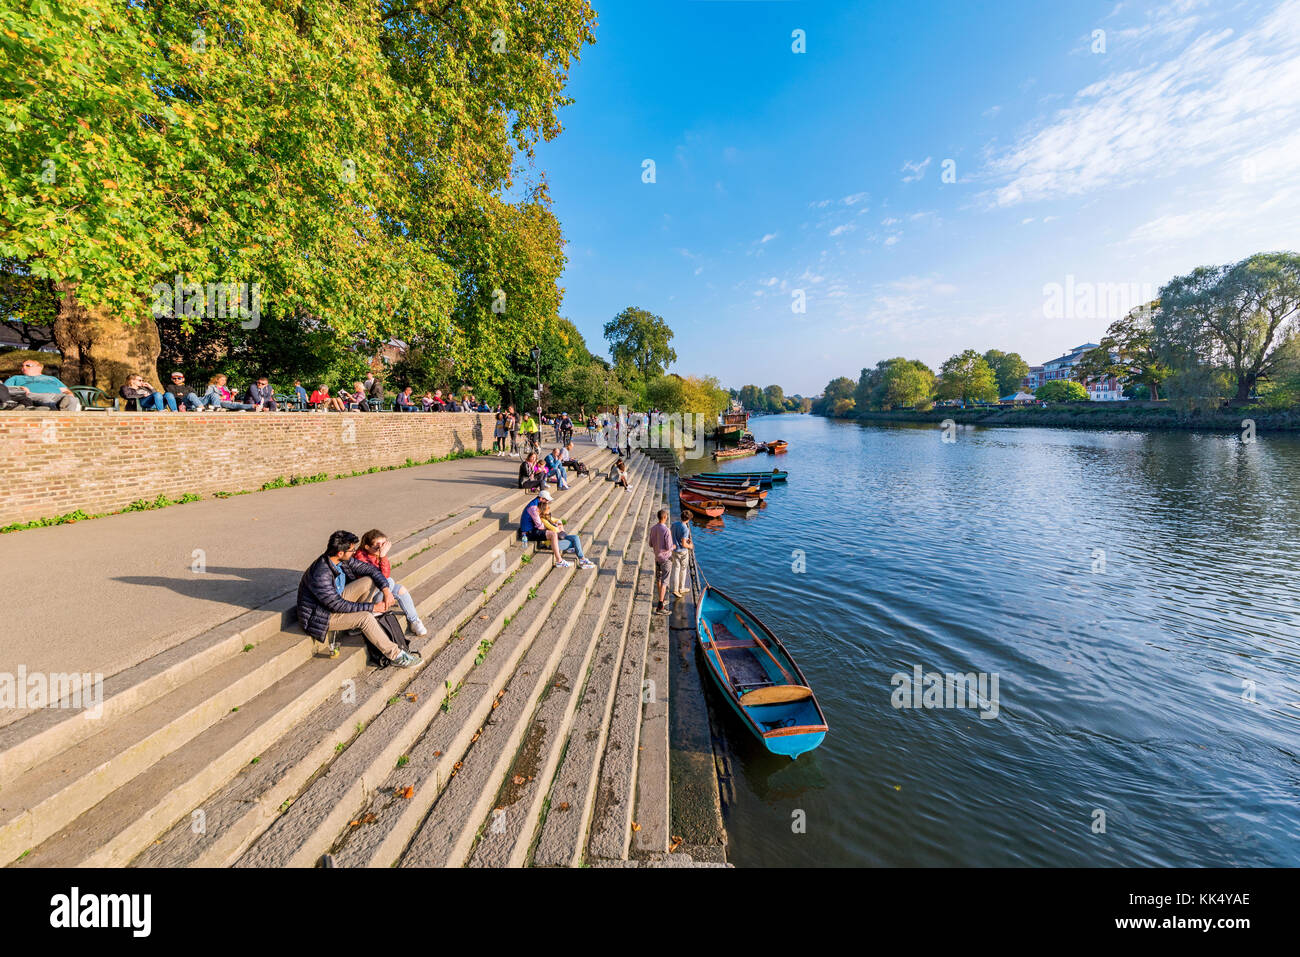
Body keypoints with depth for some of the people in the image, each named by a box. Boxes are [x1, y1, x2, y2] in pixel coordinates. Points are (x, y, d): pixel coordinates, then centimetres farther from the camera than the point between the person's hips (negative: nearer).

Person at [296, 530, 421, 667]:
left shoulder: (343, 559, -10)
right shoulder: (320, 575, -34)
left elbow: (370, 569, -2)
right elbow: (337, 605, -29)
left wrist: (386, 590, -18)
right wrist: (372, 607, -25)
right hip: (320, 615, -8)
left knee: (369, 581, -8)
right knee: (365, 617, -27)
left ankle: (357, 624, 3)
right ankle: (395, 655, -18)